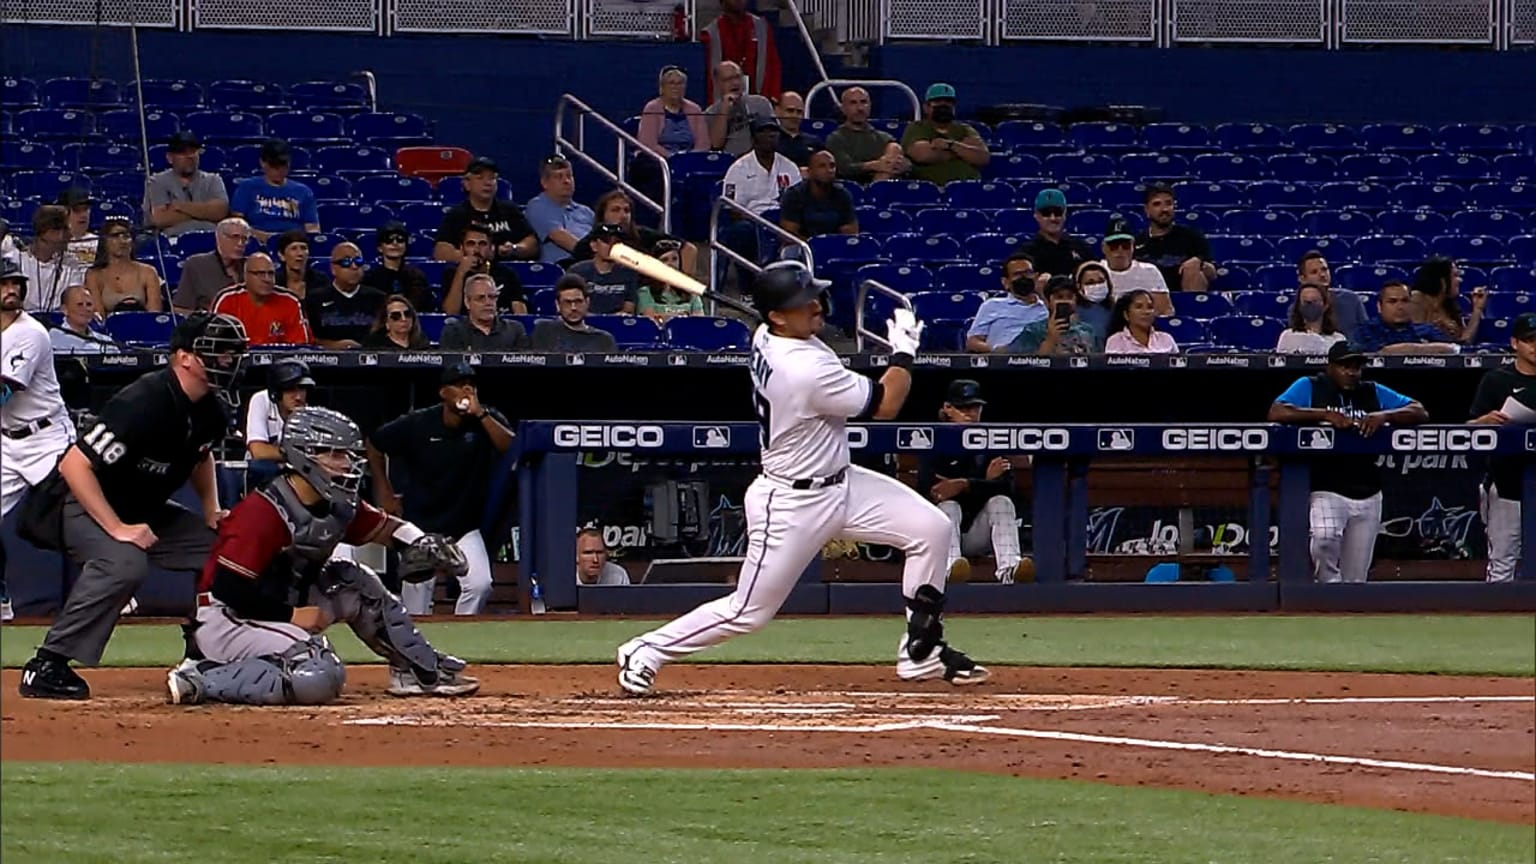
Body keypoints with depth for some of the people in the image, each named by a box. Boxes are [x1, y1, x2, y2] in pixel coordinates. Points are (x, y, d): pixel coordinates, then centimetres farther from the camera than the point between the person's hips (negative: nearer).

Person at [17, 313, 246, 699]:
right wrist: (117, 529, -33)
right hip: (83, 505, -9)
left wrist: (212, 514, 7)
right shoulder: (144, 404, -30)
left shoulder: (212, 412, -3)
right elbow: (73, 465, -31)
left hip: (147, 509, 9)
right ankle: (47, 665, -31)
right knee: (125, 562, -37)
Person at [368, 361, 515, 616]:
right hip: (421, 526, 0)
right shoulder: (417, 424, -9)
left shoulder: (487, 421, -7)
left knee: (479, 585, -18)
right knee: (416, 594, 0)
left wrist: (480, 414, -30)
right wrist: (384, 492, 4)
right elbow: (374, 444, 5)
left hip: (465, 527, 0)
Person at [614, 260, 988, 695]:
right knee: (749, 611, 1)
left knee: (931, 528, 1)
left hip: (840, 483, 9)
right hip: (792, 505, -9)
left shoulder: (766, 338, -3)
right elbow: (885, 405, -18)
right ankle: (647, 651, 19)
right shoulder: (807, 370, -30)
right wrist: (904, 352, -5)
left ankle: (922, 652, 9)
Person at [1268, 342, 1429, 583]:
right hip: (1327, 491, -4)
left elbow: (1420, 413, 7)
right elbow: (1276, 413, -14)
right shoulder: (1309, 388, 2)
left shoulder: (1374, 393, 13)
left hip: (1367, 495, 4)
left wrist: (1384, 415, -12)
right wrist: (1326, 414, -21)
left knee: (1355, 579, 4)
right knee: (1325, 536, -34)